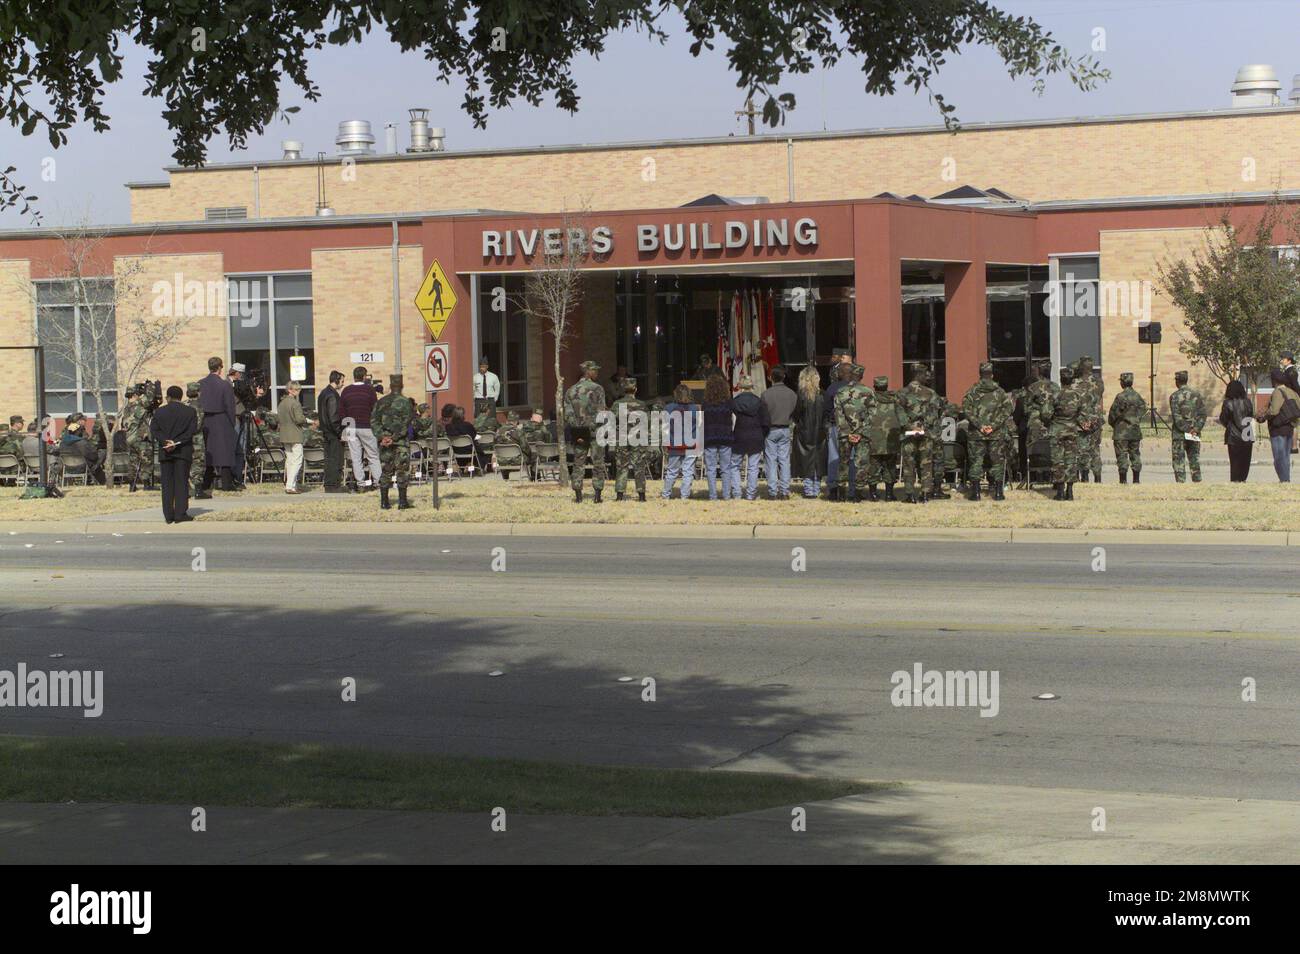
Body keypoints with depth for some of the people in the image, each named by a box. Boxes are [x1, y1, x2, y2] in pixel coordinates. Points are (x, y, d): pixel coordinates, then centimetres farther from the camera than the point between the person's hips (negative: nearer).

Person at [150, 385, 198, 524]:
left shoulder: (159, 412, 5)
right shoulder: (190, 411, 1)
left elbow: (153, 429, -4)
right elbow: (192, 430, -8)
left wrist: (165, 441, -12)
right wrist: (177, 442, -12)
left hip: (165, 452, 1)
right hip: (183, 451, -1)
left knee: (167, 483, 6)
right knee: (181, 482, 0)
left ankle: (168, 515, 4)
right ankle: (180, 514, -7)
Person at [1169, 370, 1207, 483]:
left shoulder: (1174, 396, -6)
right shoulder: (1196, 394, 6)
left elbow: (1177, 417, -13)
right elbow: (1203, 414, 1)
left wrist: (1185, 430, -10)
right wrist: (1196, 429, -5)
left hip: (1179, 434, -4)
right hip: (1195, 434, 4)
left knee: (1179, 461, -1)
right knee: (1195, 460, 12)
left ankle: (1181, 483, -6)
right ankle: (1197, 482, 10)